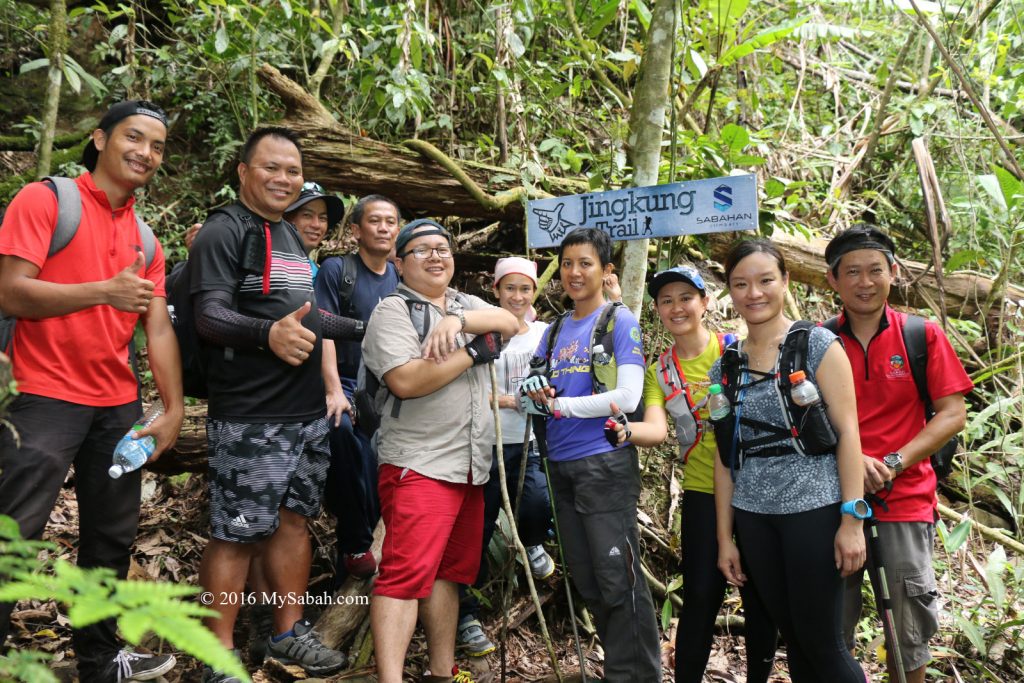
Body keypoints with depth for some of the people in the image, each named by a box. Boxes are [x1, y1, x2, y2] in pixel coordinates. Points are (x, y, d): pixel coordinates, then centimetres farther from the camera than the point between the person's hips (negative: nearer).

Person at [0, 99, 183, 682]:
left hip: (119, 407, 7)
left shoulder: (146, 239, 13)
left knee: (111, 542, 15)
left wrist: (175, 409, 1)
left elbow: (159, 328, 8)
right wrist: (106, 291, -17)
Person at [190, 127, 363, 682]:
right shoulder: (225, 230, -8)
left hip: (309, 412, 8)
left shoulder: (291, 236, 18)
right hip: (251, 418, -8)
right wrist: (268, 333, -37)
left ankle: (290, 633, 27)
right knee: (237, 534, -2)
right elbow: (209, 314, -20)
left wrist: (363, 329, 27)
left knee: (294, 518, 14)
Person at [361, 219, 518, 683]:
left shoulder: (467, 304, 18)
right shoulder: (393, 310, -4)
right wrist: (475, 351, -12)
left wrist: (458, 319, -16)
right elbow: (406, 381, -19)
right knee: (407, 572, -14)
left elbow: (510, 324, 0)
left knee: (450, 571, 12)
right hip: (419, 464, -7)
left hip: (472, 464, 7)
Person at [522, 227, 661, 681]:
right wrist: (534, 393, -8)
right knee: (585, 579, 15)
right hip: (561, 463, 7)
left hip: (606, 462, -7)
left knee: (618, 577, -2)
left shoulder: (621, 321, -5)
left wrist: (559, 404, -12)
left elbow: (627, 397, -16)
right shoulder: (556, 330, 13)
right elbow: (534, 388, 16)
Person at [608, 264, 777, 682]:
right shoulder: (659, 372, 3)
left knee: (760, 597, 8)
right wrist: (625, 431, -34)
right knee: (701, 597, 0)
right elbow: (657, 430, -12)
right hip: (703, 491, 1)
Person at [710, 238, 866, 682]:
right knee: (791, 637, 12)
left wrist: (852, 519, -13)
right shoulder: (725, 367, 8)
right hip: (754, 517, 4)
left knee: (820, 640, 1)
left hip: (814, 508, -4)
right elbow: (725, 455, 9)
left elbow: (847, 431, -7)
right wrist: (725, 538, 8)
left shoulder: (817, 345, -3)